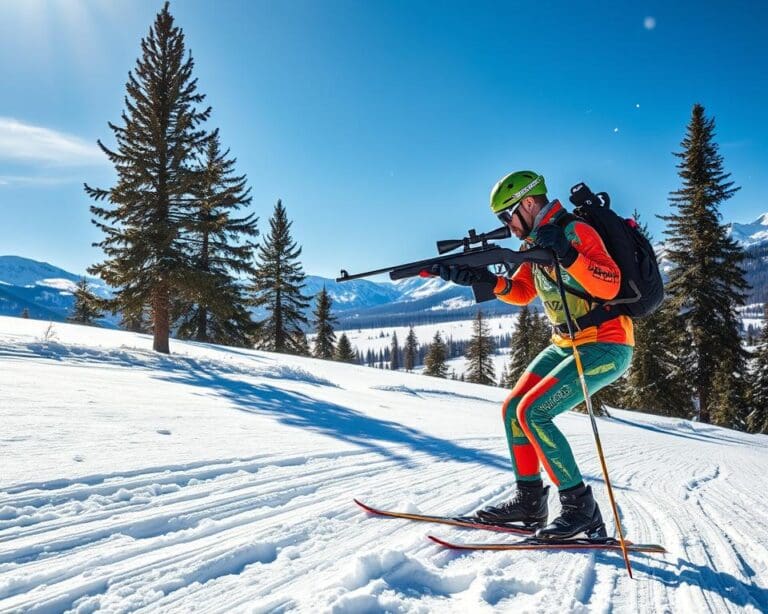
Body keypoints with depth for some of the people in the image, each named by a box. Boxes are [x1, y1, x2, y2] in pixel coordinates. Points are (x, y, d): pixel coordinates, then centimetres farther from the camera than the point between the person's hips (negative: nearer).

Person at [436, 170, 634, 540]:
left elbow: (609, 285, -26)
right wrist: (481, 279, 1)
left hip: (607, 347, -9)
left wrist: (566, 253, -38)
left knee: (533, 412, -18)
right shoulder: (536, 242, 11)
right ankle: (529, 501, 14)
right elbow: (522, 292, 15)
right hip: (565, 344, 9)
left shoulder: (575, 231, -16)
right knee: (513, 410, 4)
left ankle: (580, 508, -6)